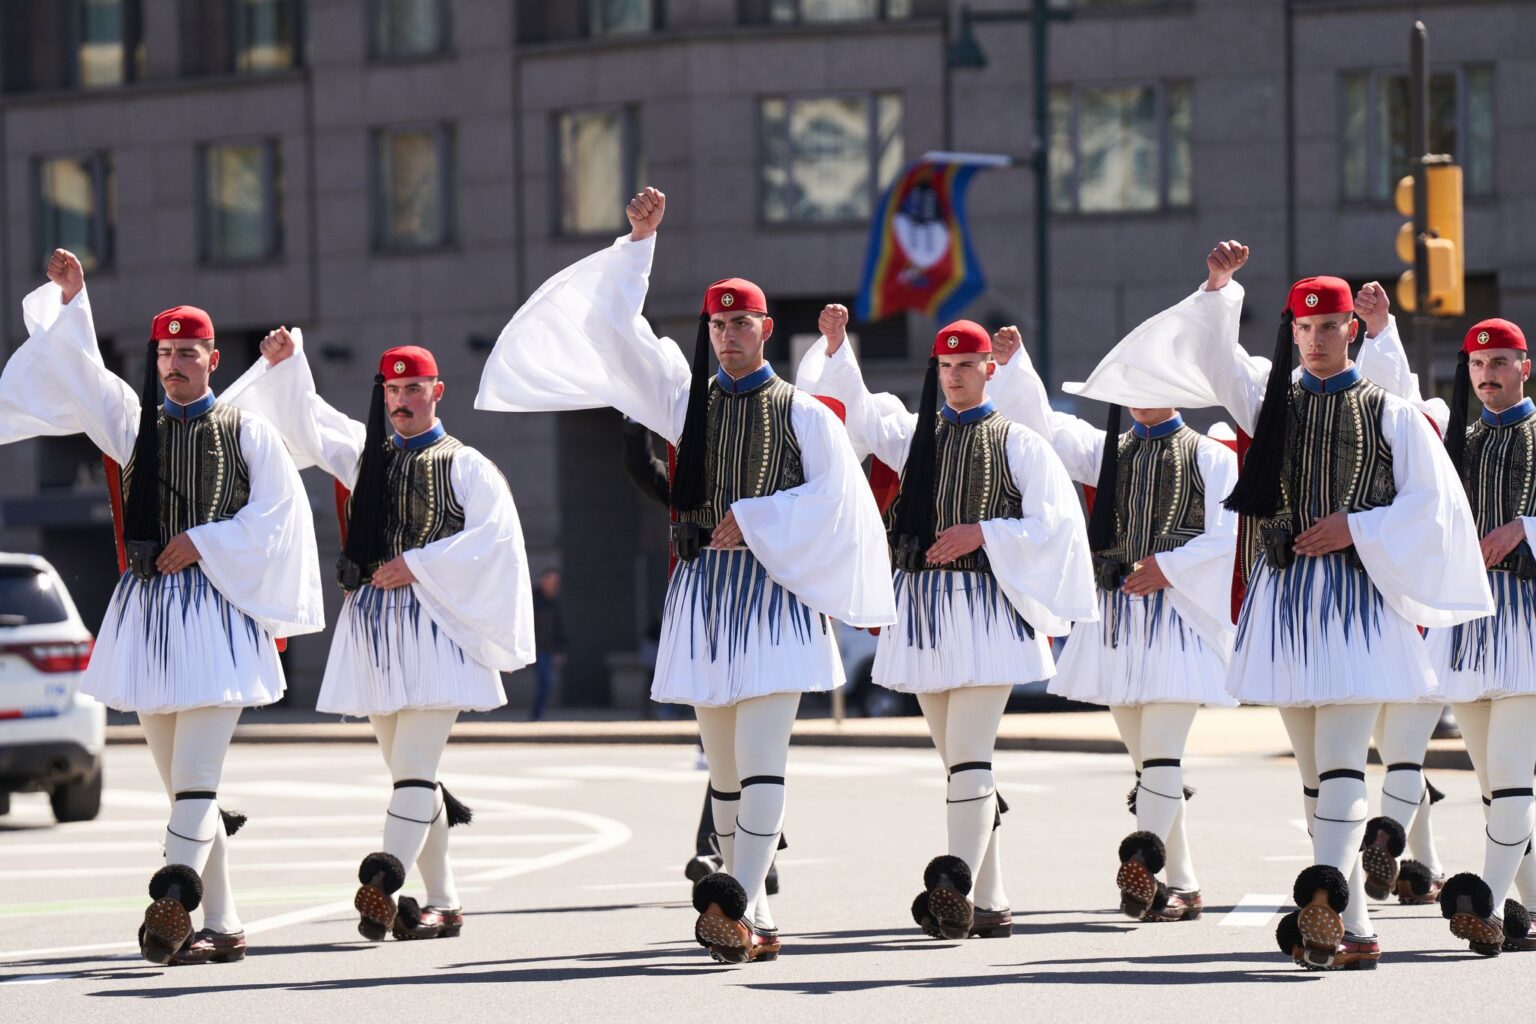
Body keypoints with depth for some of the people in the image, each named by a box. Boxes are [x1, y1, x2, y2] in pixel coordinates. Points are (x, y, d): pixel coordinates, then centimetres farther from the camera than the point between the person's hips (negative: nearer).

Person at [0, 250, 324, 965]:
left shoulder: (247, 433, 5)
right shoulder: (134, 423, 13)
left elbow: (278, 514, 0)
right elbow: (77, 373, 3)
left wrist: (203, 542, -9)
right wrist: (70, 300, -8)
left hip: (216, 607, -4)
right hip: (145, 608, 4)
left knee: (195, 773, -15)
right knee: (179, 778, 5)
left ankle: (173, 905, -25)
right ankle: (221, 926, 10)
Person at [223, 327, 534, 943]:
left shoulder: (466, 467, 2)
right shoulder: (366, 453, 18)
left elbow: (492, 535, -9)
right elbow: (304, 424, 19)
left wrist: (418, 565, -13)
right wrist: (284, 365, 4)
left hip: (434, 622, -6)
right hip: (372, 626, 6)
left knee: (414, 764, -16)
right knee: (408, 772, 8)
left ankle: (382, 887, -27)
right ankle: (444, 901, 13)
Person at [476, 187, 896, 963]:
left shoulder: (803, 415, 5)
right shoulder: (688, 400, 11)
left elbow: (835, 495, -5)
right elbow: (616, 330, 5)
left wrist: (752, 518, -11)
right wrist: (639, 243, -2)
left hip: (775, 592, -3)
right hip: (703, 591, 4)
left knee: (761, 756, -14)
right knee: (723, 766, 6)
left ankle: (738, 907, -22)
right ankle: (750, 920, 13)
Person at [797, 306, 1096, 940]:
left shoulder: (1017, 443, 5)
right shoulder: (914, 433, 14)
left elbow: (1055, 520, -1)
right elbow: (850, 407, 8)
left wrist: (982, 534, -11)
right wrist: (835, 345, -8)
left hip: (986, 612, -4)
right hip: (924, 608, 4)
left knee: (969, 757, -16)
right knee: (958, 763, 7)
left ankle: (956, 885, -28)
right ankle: (990, 903, 11)